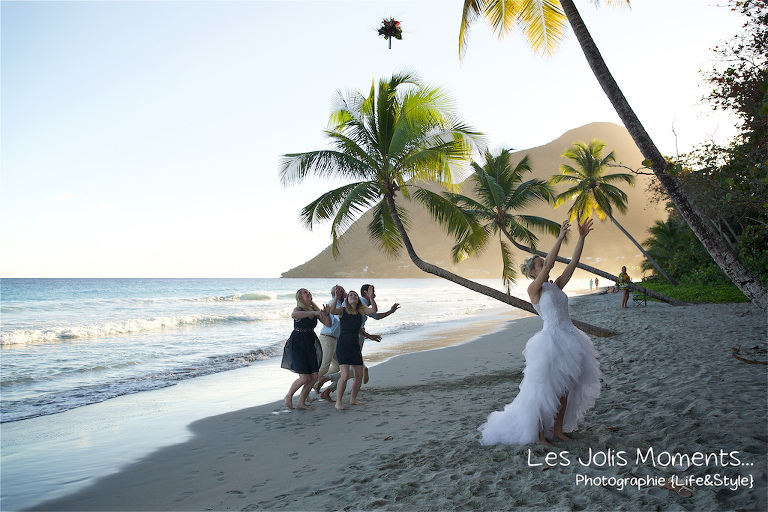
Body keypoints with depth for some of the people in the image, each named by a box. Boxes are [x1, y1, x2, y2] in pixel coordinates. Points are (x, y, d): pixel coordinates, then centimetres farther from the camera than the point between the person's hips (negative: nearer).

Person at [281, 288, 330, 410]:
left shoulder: (315, 309, 8)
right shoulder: (298, 309, -10)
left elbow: (328, 324, 8)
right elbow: (293, 315, -36)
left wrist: (326, 314, -12)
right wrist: (314, 313, -35)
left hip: (310, 344, 6)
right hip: (297, 344, -6)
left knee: (314, 376, 0)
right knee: (305, 378, -10)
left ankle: (301, 402, 17)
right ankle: (289, 396, 17)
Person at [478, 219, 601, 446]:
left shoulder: (556, 286, 13)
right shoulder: (534, 289, -7)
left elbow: (573, 263, 8)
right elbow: (549, 263, -18)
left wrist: (582, 237, 2)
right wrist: (561, 236, -19)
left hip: (569, 339, 8)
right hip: (551, 339, -7)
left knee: (565, 388, 12)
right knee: (544, 389, -1)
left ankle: (558, 429, 25)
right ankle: (539, 434, 10)